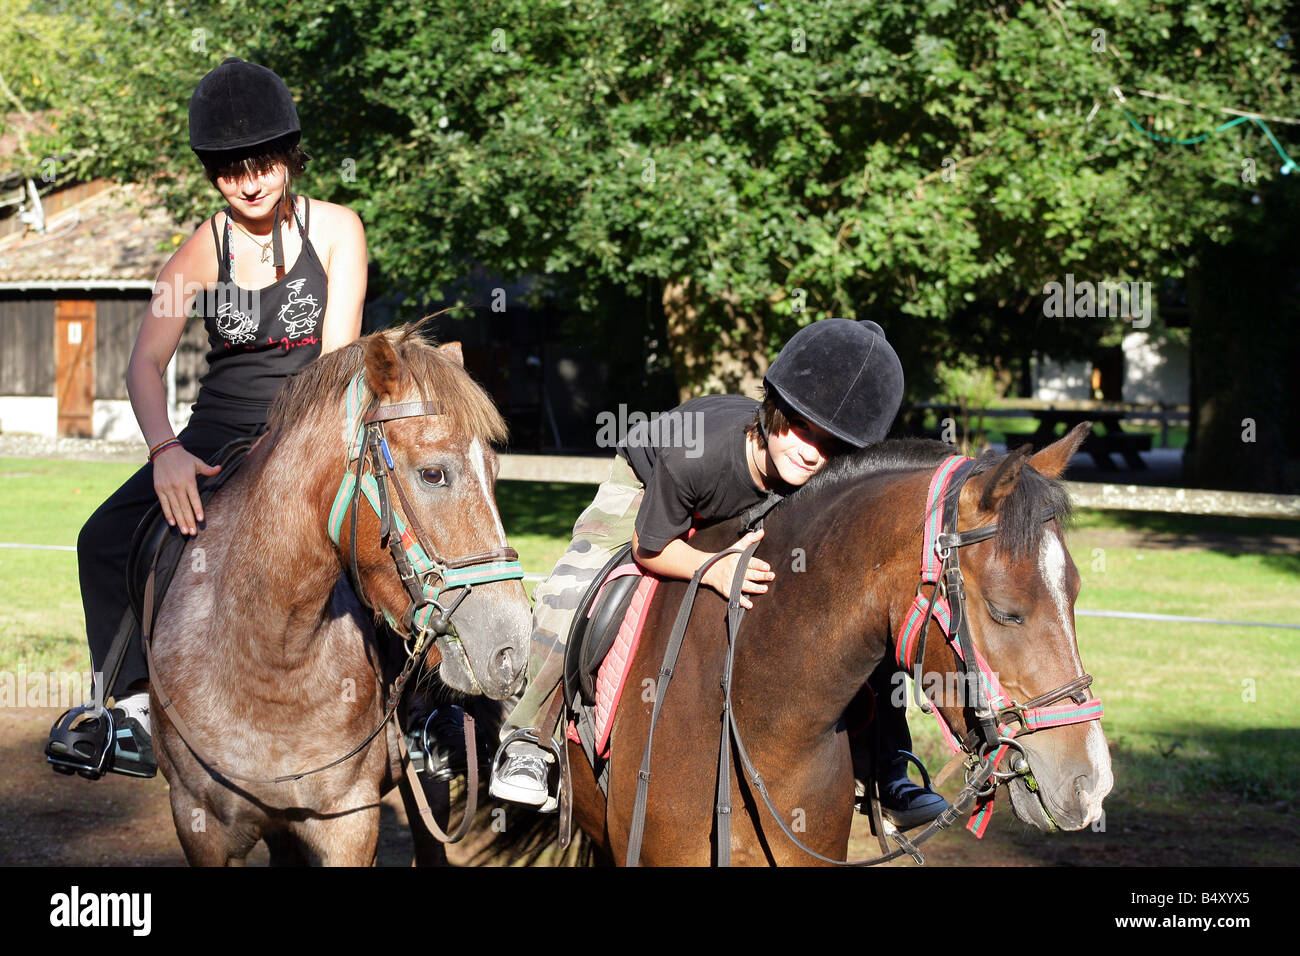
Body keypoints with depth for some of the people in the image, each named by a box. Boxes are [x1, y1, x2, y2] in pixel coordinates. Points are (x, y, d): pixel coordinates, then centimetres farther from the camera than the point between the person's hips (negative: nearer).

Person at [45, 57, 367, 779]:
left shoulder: (336, 230, -4)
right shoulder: (203, 251, -2)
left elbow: (339, 356, -11)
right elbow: (145, 364, -12)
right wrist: (166, 451, -31)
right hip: (218, 431, 2)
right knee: (107, 538, -15)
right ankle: (134, 699, -10)